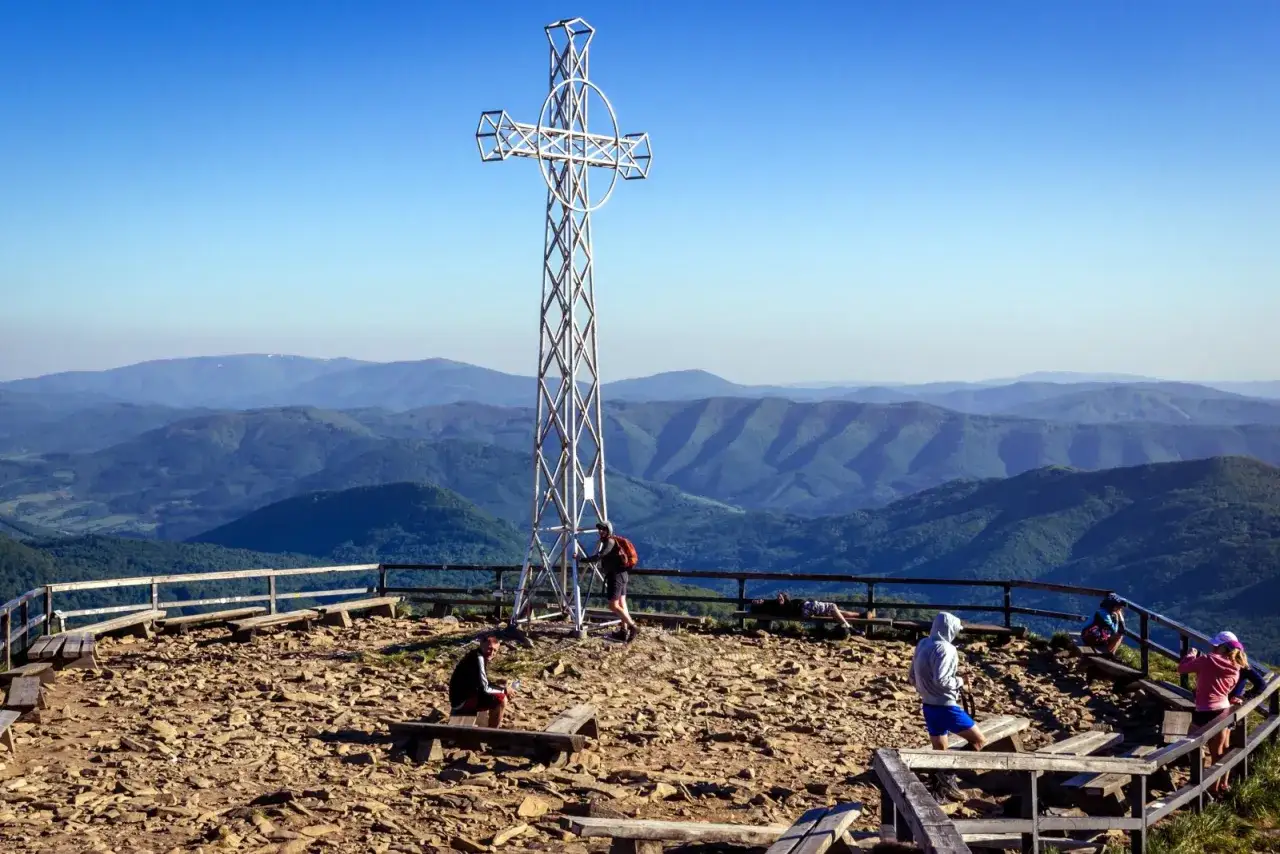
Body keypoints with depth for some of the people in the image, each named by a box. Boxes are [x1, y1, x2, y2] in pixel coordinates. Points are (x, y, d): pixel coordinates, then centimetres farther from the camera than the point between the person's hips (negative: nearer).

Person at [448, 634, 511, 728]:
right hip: (462, 701, -10)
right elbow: (484, 688, -22)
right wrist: (504, 690, -9)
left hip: (467, 695, 10)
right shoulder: (478, 658, -22)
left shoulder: (481, 657, 7)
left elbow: (482, 684, 17)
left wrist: (503, 690, 5)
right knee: (501, 700, -20)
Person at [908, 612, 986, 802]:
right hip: (945, 706, -9)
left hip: (928, 705, 9)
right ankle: (948, 775, -6)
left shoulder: (922, 645, 9)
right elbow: (941, 680, -28)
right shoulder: (945, 649, -19)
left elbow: (912, 678, 14)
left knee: (939, 750, 17)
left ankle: (939, 792, 21)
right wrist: (959, 682, -11)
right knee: (979, 741, 0)